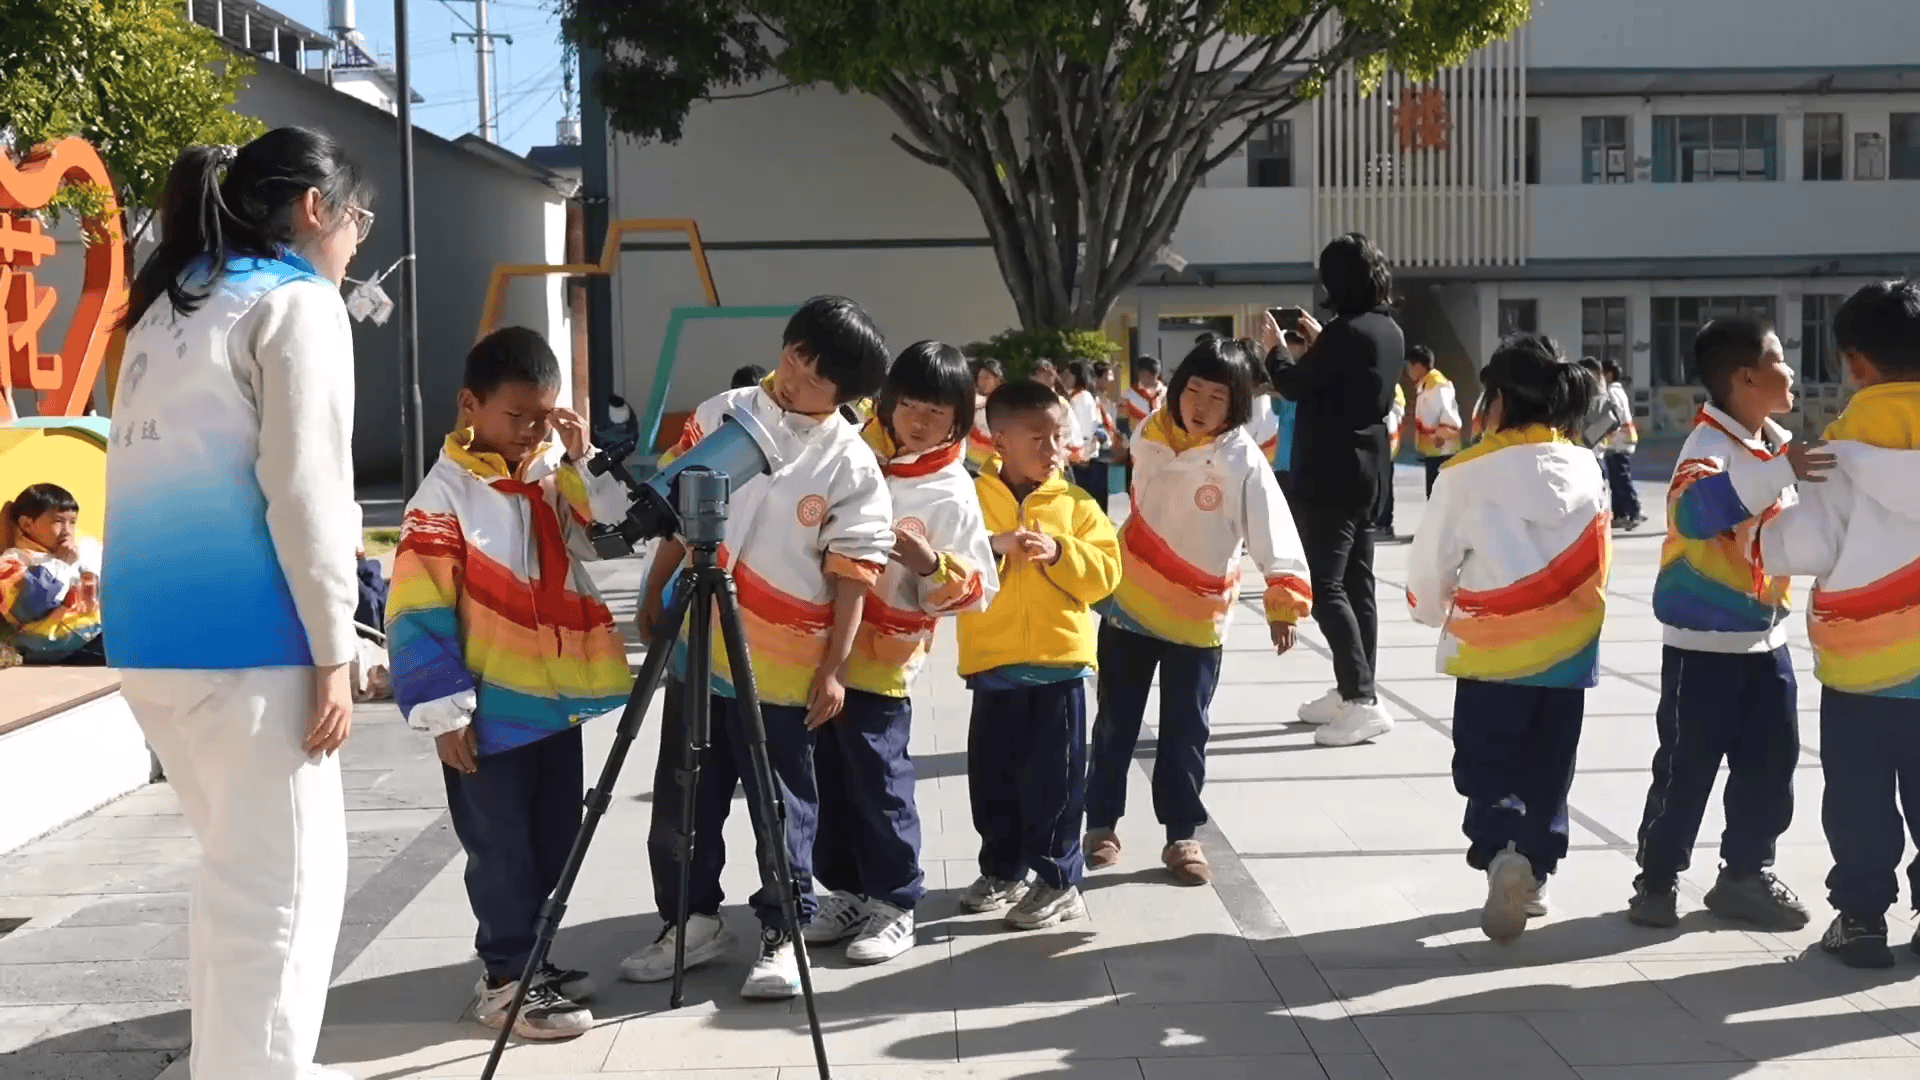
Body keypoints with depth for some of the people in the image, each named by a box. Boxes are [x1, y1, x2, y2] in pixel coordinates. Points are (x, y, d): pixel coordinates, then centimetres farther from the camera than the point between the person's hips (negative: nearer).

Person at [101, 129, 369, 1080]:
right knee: (276, 884, 0)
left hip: (151, 635, 9)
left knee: (238, 869, 20)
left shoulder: (167, 309, 19)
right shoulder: (297, 302, -6)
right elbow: (303, 490, -15)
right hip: (245, 637, -8)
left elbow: (167, 476, 18)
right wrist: (334, 650, -12)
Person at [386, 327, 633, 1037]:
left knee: (554, 842, 15)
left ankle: (532, 961, 29)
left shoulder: (556, 470, 6)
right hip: (491, 707, -6)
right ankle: (507, 980, 12)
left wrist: (583, 462, -9)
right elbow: (418, 608, -16)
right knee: (502, 849, 1)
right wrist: (444, 708, -17)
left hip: (558, 698, 7)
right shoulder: (448, 491, -13)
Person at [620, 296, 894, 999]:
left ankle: (783, 932, 20)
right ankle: (694, 919, 28)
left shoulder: (852, 465, -7)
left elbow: (852, 573, -7)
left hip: (784, 666, -4)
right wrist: (654, 598, 11)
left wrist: (834, 665, -11)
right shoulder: (722, 415, 2)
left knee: (783, 806, 6)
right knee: (683, 798, 12)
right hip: (698, 648, 4)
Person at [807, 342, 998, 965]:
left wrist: (932, 566, -28)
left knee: (878, 780, -2)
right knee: (829, 777, 12)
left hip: (881, 658, -5)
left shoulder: (952, 495, -11)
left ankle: (894, 904, 13)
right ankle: (847, 892, 25)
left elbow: (976, 589, -11)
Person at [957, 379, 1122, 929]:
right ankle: (1002, 870, 27)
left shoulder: (1076, 504, 3)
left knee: (1054, 776, 2)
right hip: (993, 662, 1)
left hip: (1059, 661, -1)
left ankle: (1059, 881, 11)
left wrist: (1059, 552, -18)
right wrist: (993, 547, -22)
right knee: (992, 775, 10)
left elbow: (1104, 574, -4)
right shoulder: (973, 498, 0)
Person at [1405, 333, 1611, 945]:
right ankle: (1533, 873, 24)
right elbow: (1597, 564, 10)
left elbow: (1429, 567, -3)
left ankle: (1502, 852, -18)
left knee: (1486, 768, 5)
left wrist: (1436, 613, 17)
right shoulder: (1586, 469, 1)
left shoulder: (1467, 473, -12)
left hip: (1491, 649, -4)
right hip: (1566, 647, 4)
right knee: (1546, 771, 17)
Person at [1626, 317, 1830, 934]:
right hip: (1704, 639, -8)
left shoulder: (1778, 443, 8)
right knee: (1687, 766, -1)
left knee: (1771, 761, 11)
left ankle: (1745, 874, 23)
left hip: (1764, 634, 8)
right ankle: (1657, 879, 12)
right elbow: (1697, 510, -37)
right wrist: (1780, 470, -41)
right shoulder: (1711, 444, -17)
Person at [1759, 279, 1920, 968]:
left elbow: (1812, 546, -10)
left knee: (1860, 799, 8)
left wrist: (1757, 538, 7)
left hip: (1861, 657, -3)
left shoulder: (1847, 442, -10)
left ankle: (1861, 915, 12)